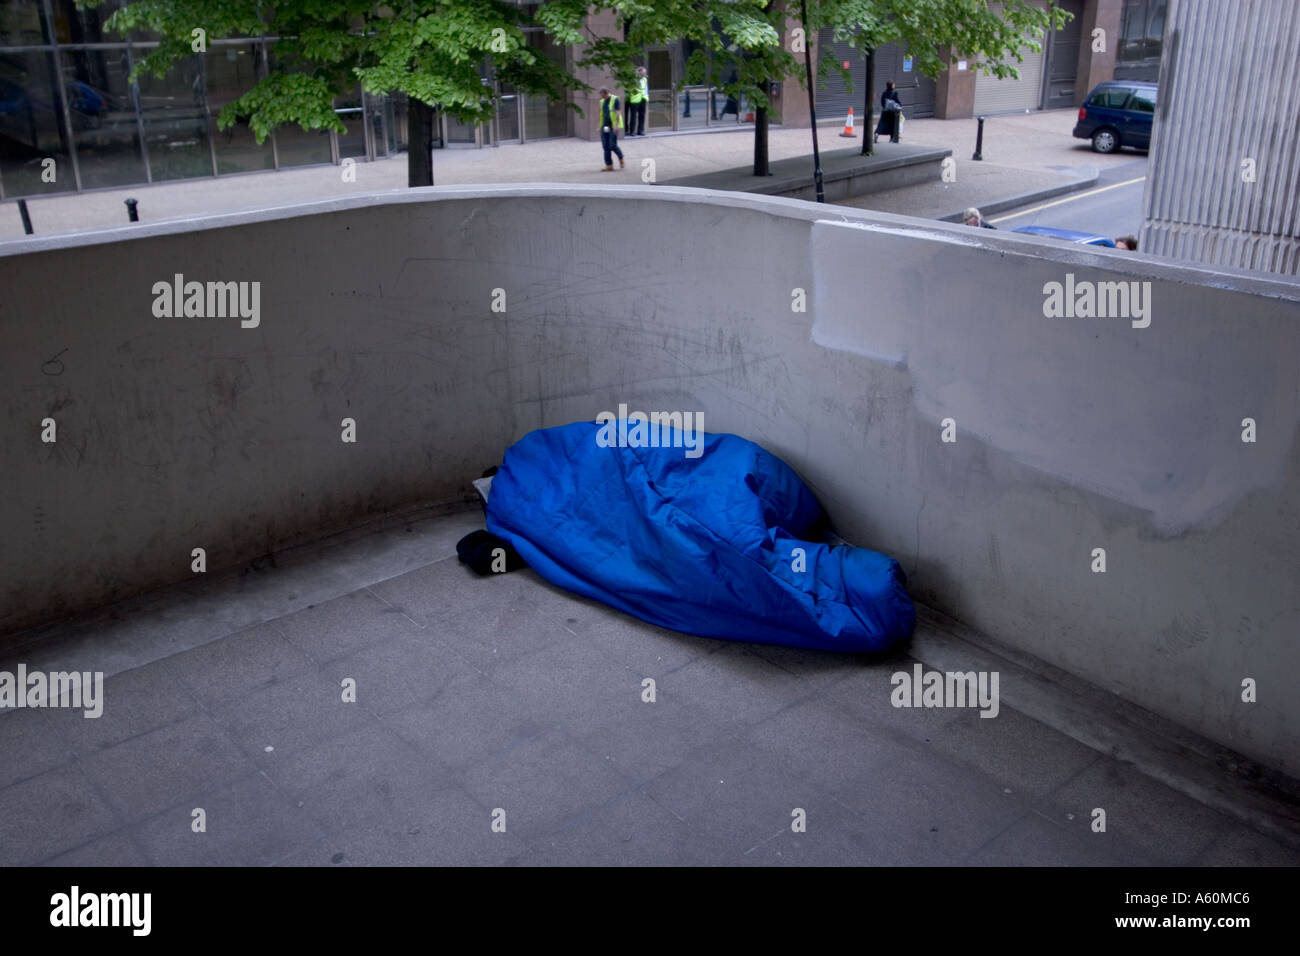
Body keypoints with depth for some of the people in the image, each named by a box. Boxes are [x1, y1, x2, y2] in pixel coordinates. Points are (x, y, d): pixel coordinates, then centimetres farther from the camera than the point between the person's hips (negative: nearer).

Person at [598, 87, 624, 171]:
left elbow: (618, 113, -15)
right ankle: (609, 166, 0)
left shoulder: (615, 99, -9)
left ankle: (621, 159, 17)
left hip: (613, 126, -7)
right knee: (606, 146, -1)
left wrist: (616, 125, -25)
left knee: (613, 146, -10)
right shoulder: (602, 102, 12)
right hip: (605, 127, 7)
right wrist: (601, 126, 16)